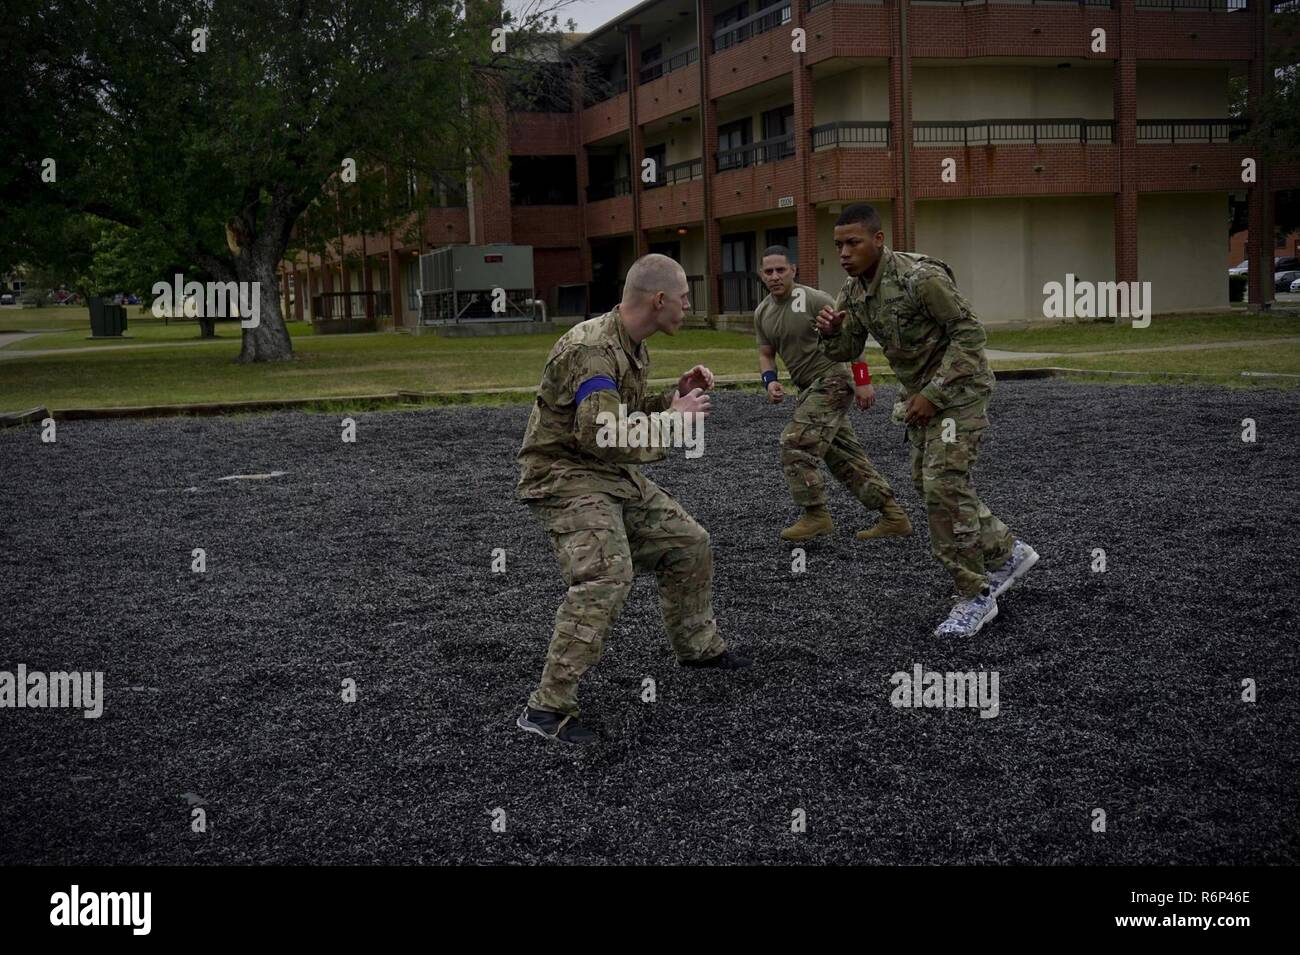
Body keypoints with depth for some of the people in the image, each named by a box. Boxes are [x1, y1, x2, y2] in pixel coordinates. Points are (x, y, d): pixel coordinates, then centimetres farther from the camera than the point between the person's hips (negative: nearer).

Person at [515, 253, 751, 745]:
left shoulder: (633, 347, 8)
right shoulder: (592, 348, -25)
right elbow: (600, 433, -34)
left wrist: (676, 396, 4)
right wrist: (673, 420, -21)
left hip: (616, 474, 10)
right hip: (565, 476, -10)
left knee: (689, 544, 15)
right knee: (606, 575, -28)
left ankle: (699, 647, 39)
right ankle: (547, 708, -23)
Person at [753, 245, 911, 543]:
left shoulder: (814, 300, -15)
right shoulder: (762, 313, 7)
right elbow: (766, 354, 16)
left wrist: (863, 381, -15)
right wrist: (770, 382, -4)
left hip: (832, 380, -8)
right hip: (810, 387, 8)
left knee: (796, 445, -13)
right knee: (846, 456, 9)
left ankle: (816, 516, -1)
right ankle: (893, 517, 15)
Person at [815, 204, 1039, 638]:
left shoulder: (920, 277, -24)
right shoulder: (854, 290, 0)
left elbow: (969, 333, -22)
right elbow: (848, 349, 7)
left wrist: (932, 394, -23)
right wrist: (830, 332, -16)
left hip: (958, 390, -9)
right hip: (921, 393, 9)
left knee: (944, 486, -14)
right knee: (929, 485, 12)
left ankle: (975, 596, -3)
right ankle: (1006, 553, 29)